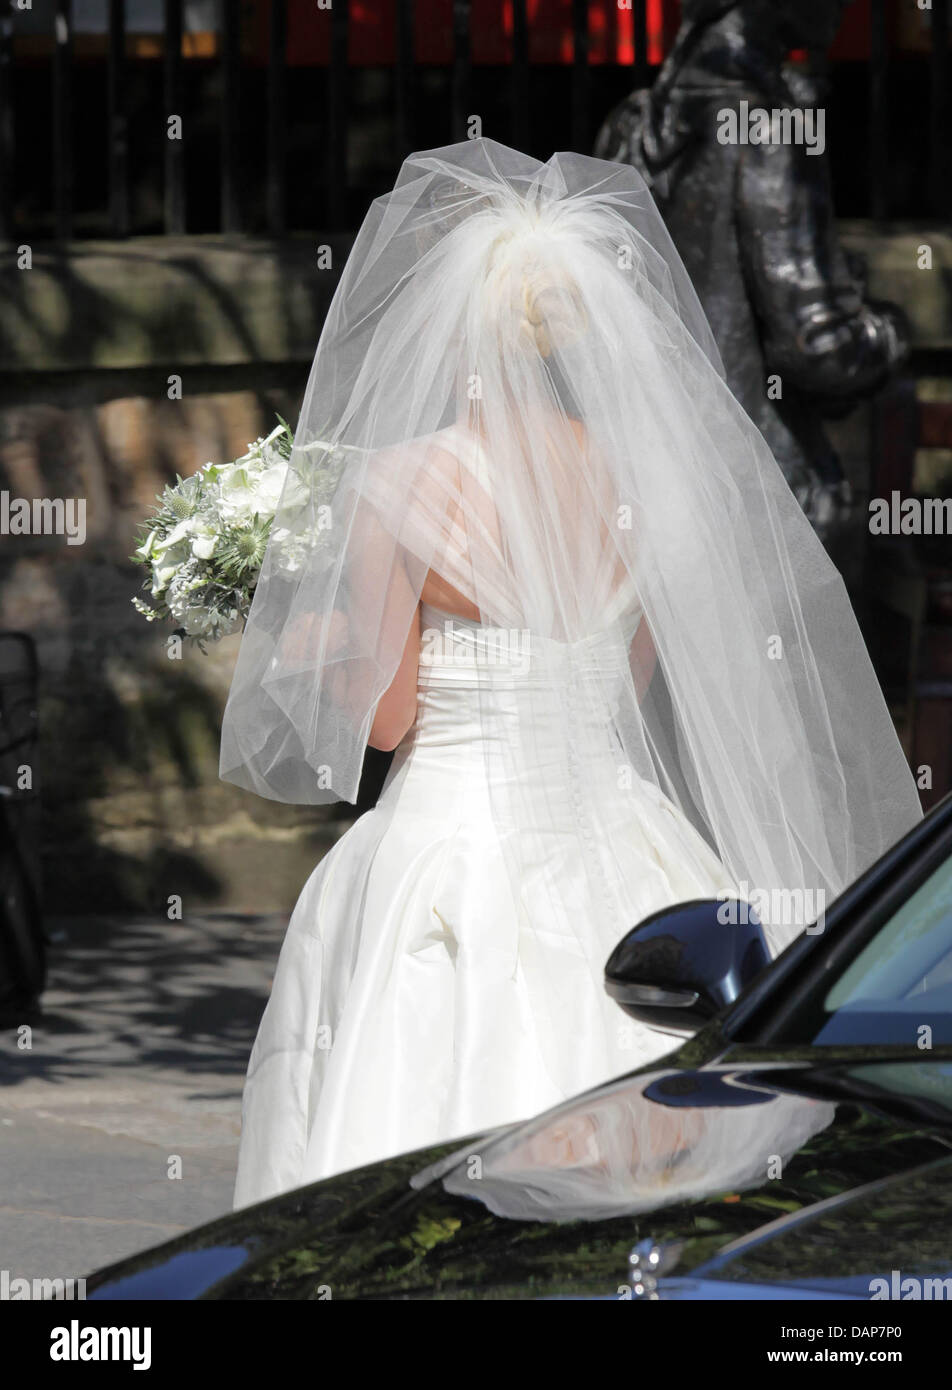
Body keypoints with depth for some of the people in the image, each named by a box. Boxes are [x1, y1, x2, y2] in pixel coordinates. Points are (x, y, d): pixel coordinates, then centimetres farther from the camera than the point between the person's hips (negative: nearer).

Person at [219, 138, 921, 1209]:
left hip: (447, 854, -5)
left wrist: (302, 628, 9)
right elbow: (635, 684, 12)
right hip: (617, 849, 5)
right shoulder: (636, 473, 1)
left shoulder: (397, 484, -12)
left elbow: (383, 715, -8)